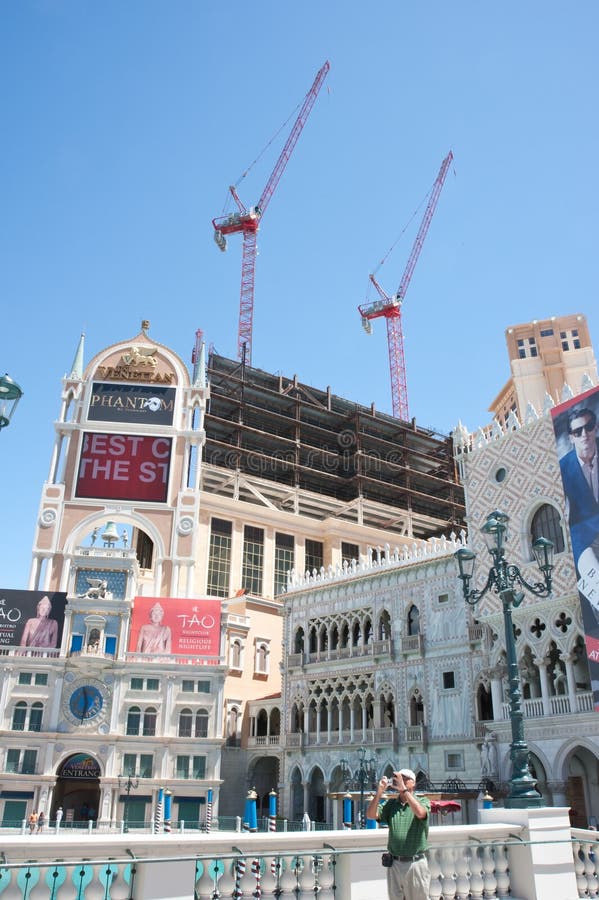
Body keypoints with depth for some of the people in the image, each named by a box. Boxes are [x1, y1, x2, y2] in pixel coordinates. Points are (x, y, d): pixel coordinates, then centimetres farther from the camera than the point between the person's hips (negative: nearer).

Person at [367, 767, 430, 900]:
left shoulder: (423, 801, -2)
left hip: (416, 864, -3)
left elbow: (420, 813, -24)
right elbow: (371, 815, -5)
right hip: (394, 864, 3)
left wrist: (404, 789, -26)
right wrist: (379, 792, -19)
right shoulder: (390, 803, 7)